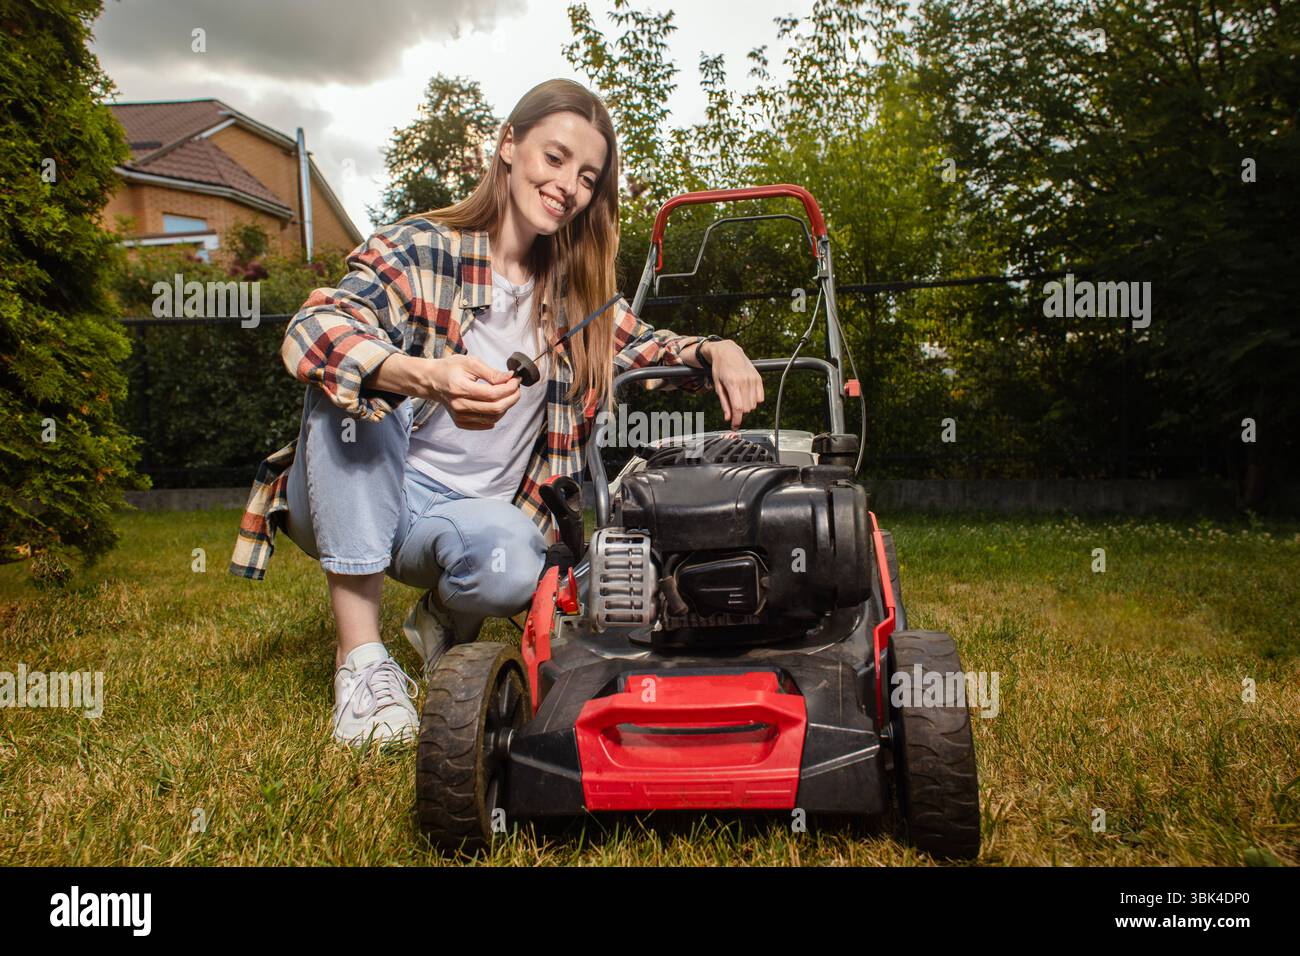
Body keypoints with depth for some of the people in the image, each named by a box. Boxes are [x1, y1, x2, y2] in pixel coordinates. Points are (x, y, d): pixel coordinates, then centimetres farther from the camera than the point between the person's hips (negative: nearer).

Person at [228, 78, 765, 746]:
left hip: (479, 510, 2)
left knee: (509, 560, -35)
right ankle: (361, 658, -28)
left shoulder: (574, 289, 6)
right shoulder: (421, 250, -9)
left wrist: (715, 351, -10)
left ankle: (445, 621, 5)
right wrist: (427, 377, -47)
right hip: (365, 501, -1)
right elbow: (312, 330, -25)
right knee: (352, 372, -32)